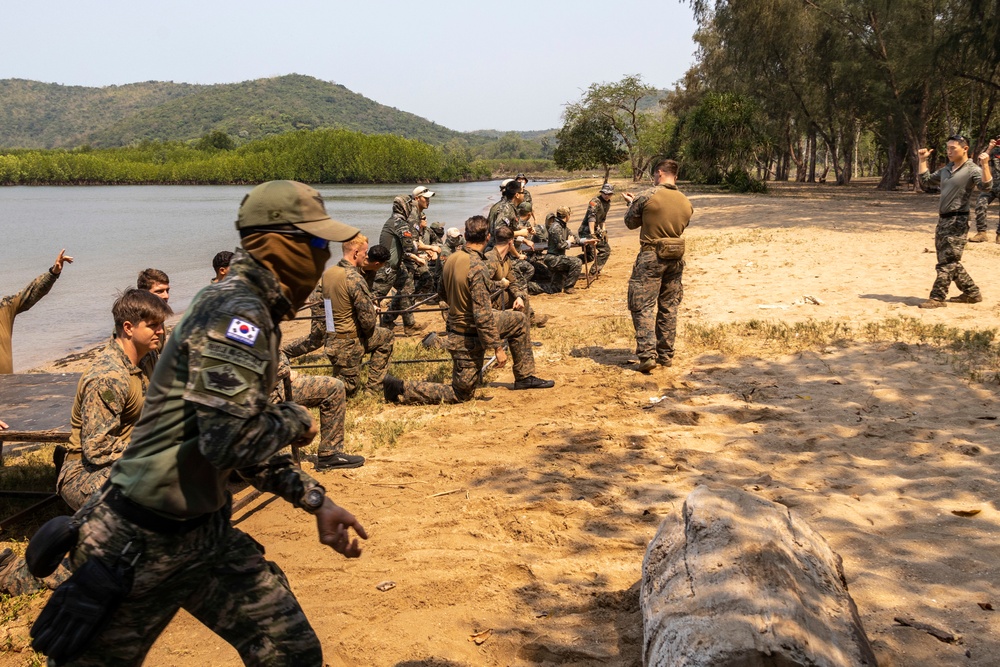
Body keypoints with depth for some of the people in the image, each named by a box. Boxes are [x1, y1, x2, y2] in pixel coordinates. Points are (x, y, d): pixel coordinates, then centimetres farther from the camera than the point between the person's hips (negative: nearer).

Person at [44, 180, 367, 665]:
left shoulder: (255, 315, 10)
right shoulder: (235, 313, -21)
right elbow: (231, 439, -31)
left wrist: (317, 502, 12)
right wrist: (296, 420, -12)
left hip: (204, 531, 9)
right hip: (140, 545, -9)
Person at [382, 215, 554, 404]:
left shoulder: (452, 259, -4)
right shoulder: (477, 268, -28)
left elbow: (443, 295, 12)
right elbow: (483, 315, -29)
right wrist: (498, 347, -22)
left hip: (456, 323, 9)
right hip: (468, 338, -9)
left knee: (519, 320, 17)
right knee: (461, 393, 6)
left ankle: (525, 377, 25)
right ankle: (401, 389, 3)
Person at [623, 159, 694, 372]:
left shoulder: (648, 197, -11)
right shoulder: (686, 204, 5)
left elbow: (630, 223, 0)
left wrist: (632, 203, 20)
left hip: (650, 258, -5)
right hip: (676, 258, 5)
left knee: (643, 306, -2)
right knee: (669, 308, 13)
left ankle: (647, 355, -11)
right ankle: (666, 355, 19)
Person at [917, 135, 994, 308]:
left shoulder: (972, 170, -9)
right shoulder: (946, 170, 15)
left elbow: (986, 187, -24)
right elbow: (925, 180, 23)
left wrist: (985, 164, -36)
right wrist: (923, 160, 17)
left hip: (958, 221, -9)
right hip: (943, 220, 9)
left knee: (947, 261, -8)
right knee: (950, 261, 14)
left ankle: (937, 298, -7)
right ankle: (972, 292, 25)